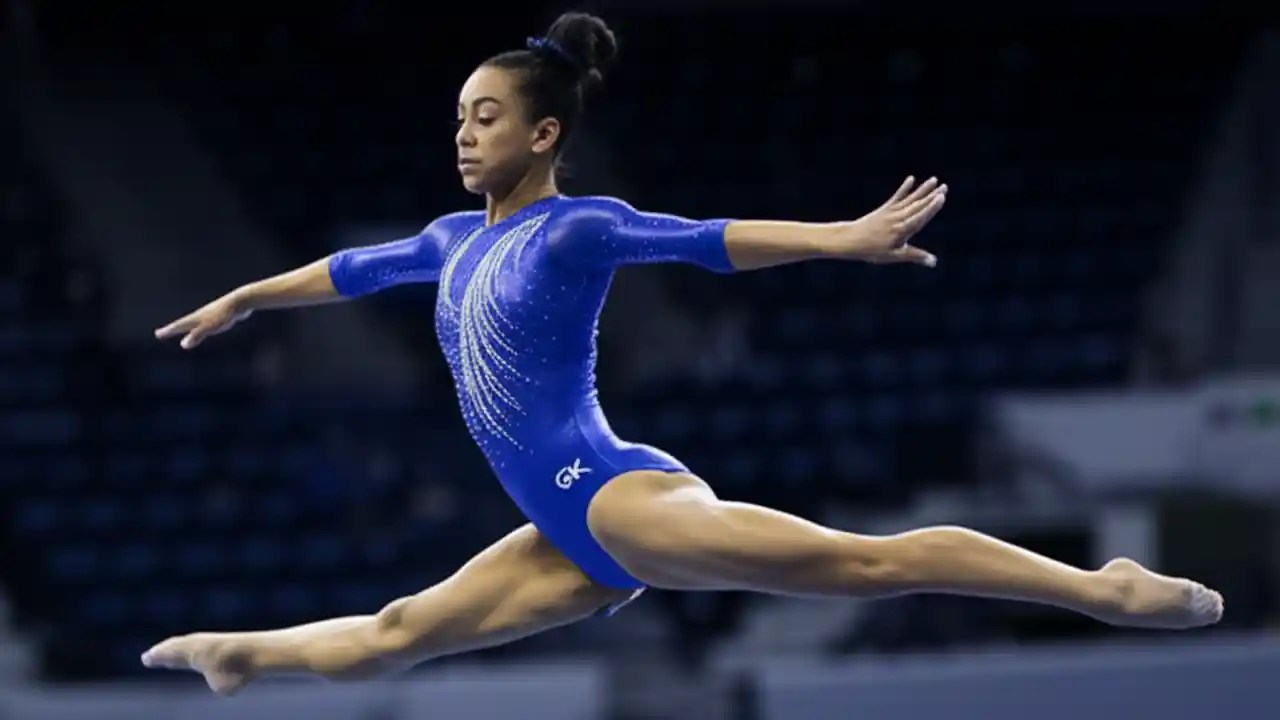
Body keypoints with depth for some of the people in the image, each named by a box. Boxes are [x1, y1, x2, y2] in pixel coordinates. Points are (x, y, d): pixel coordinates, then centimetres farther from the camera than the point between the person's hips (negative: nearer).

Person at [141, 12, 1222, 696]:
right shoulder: (458, 240, 18)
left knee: (865, 560, -20)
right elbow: (354, 268, 34)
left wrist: (846, 239, -33)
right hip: (577, 539, 8)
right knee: (400, 632, 21)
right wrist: (243, 299, 49)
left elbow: (709, 240, -19)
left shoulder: (576, 229, -7)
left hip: (616, 492, -8)